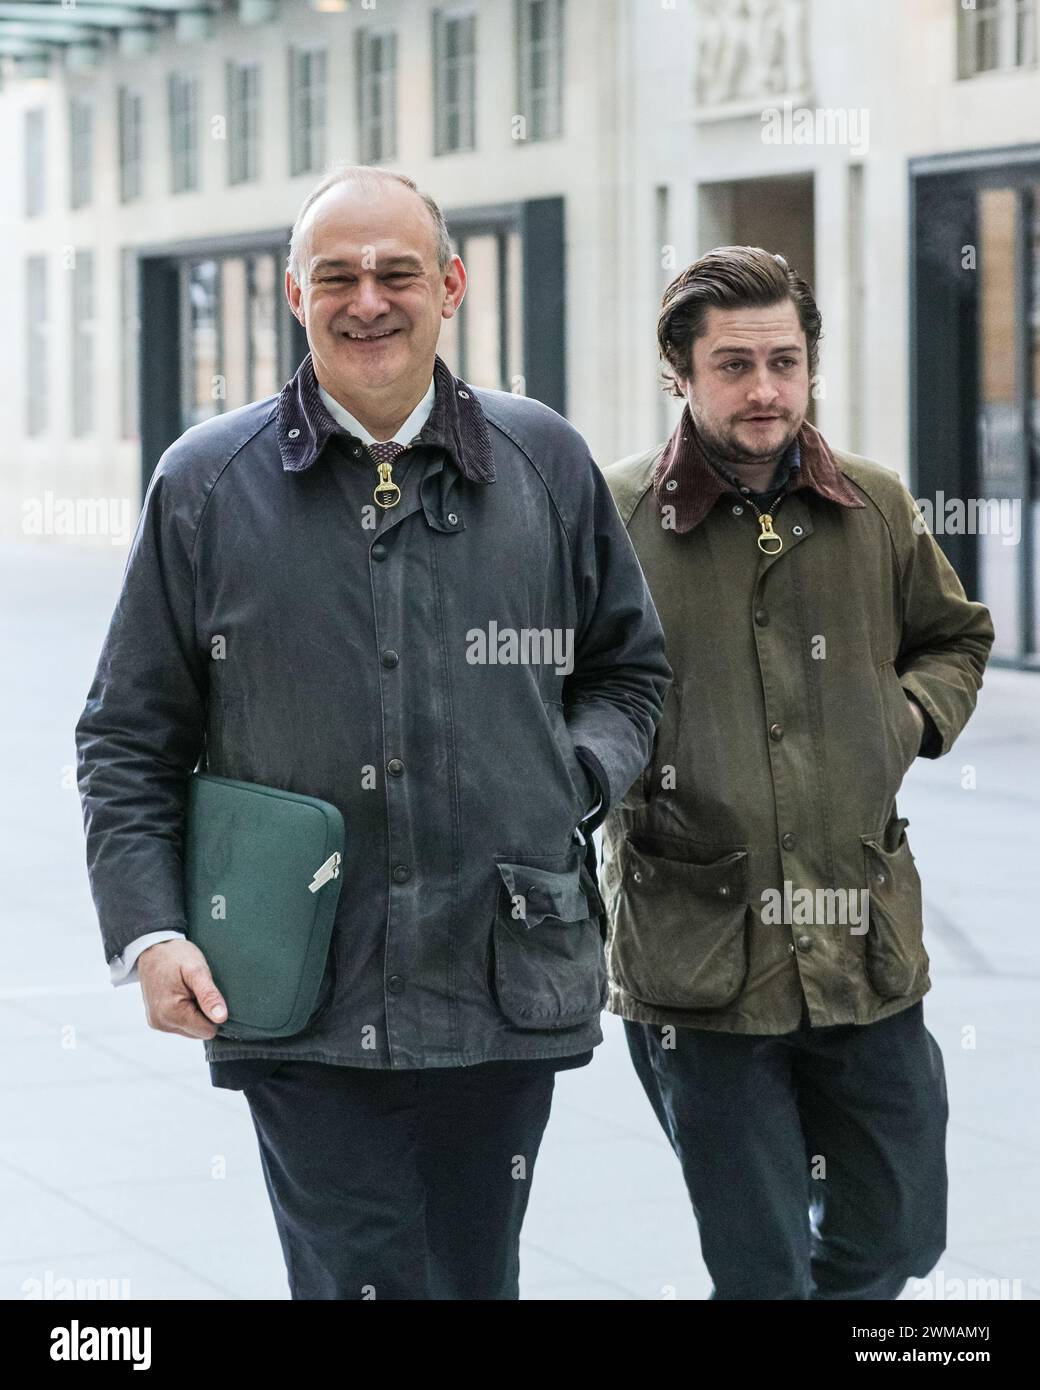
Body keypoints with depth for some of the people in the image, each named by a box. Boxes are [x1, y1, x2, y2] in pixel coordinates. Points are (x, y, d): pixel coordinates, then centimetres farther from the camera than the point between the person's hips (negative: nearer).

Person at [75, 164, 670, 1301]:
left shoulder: (547, 465, 7)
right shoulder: (206, 484, 3)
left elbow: (629, 668, 20)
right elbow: (129, 740, 6)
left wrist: (574, 781, -1)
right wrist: (146, 932, -6)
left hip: (507, 992, 2)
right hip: (301, 1012, -2)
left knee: (475, 1278, 12)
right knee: (357, 1279, -5)